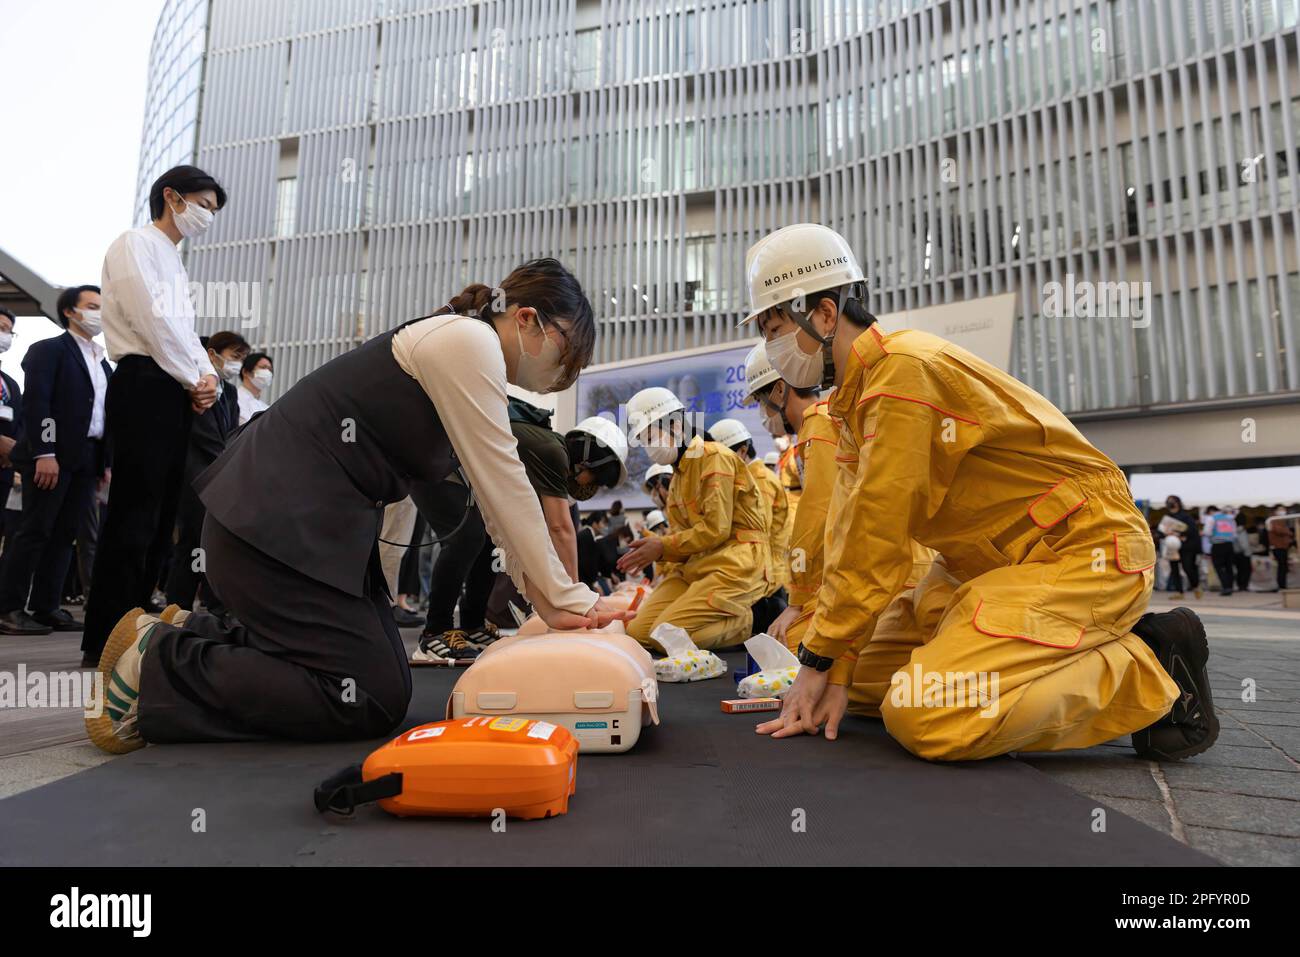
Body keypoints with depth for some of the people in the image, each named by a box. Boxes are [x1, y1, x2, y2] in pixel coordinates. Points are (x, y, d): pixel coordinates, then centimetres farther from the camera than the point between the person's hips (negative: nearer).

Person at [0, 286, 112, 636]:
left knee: (65, 534, 5)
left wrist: (107, 461, 10)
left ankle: (47, 608, 9)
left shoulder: (103, 363, 20)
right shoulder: (49, 349, 0)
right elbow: (36, 403, -11)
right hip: (53, 455, -6)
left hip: (87, 458, 6)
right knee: (35, 531, -5)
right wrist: (44, 453, -20)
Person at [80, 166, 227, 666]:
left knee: (159, 518, 7)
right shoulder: (136, 244, 0)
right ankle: (103, 640, -6)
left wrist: (208, 376, 1)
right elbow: (154, 320, -12)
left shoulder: (173, 260, 26)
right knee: (133, 515, -11)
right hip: (145, 386, -9)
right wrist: (194, 380, -6)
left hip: (175, 392, 9)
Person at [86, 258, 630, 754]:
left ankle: (194, 633, 19)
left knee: (385, 685, 11)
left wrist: (555, 602, 5)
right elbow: (504, 487, -16)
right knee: (371, 702, -7)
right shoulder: (468, 340, -14)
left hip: (319, 523, 10)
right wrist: (564, 598, -9)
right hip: (275, 522, -10)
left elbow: (497, 499, 11)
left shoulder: (471, 358, 15)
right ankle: (156, 661, 2)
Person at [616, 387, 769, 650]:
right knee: (637, 632, -4)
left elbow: (716, 530, -15)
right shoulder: (678, 475, 20)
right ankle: (736, 615, 5)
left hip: (733, 566, -9)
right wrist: (651, 548, -4)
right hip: (696, 567, 9)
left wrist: (663, 546, -9)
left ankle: (750, 621, -2)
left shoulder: (714, 456, -7)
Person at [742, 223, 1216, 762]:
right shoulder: (858, 395, 9)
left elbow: (875, 540, -23)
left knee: (922, 718, -25)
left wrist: (820, 661, -13)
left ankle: (1144, 674, -4)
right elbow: (849, 534, 1)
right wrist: (833, 668, -5)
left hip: (1083, 551, -10)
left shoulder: (902, 369, -21)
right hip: (993, 563, 10)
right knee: (869, 670, 5)